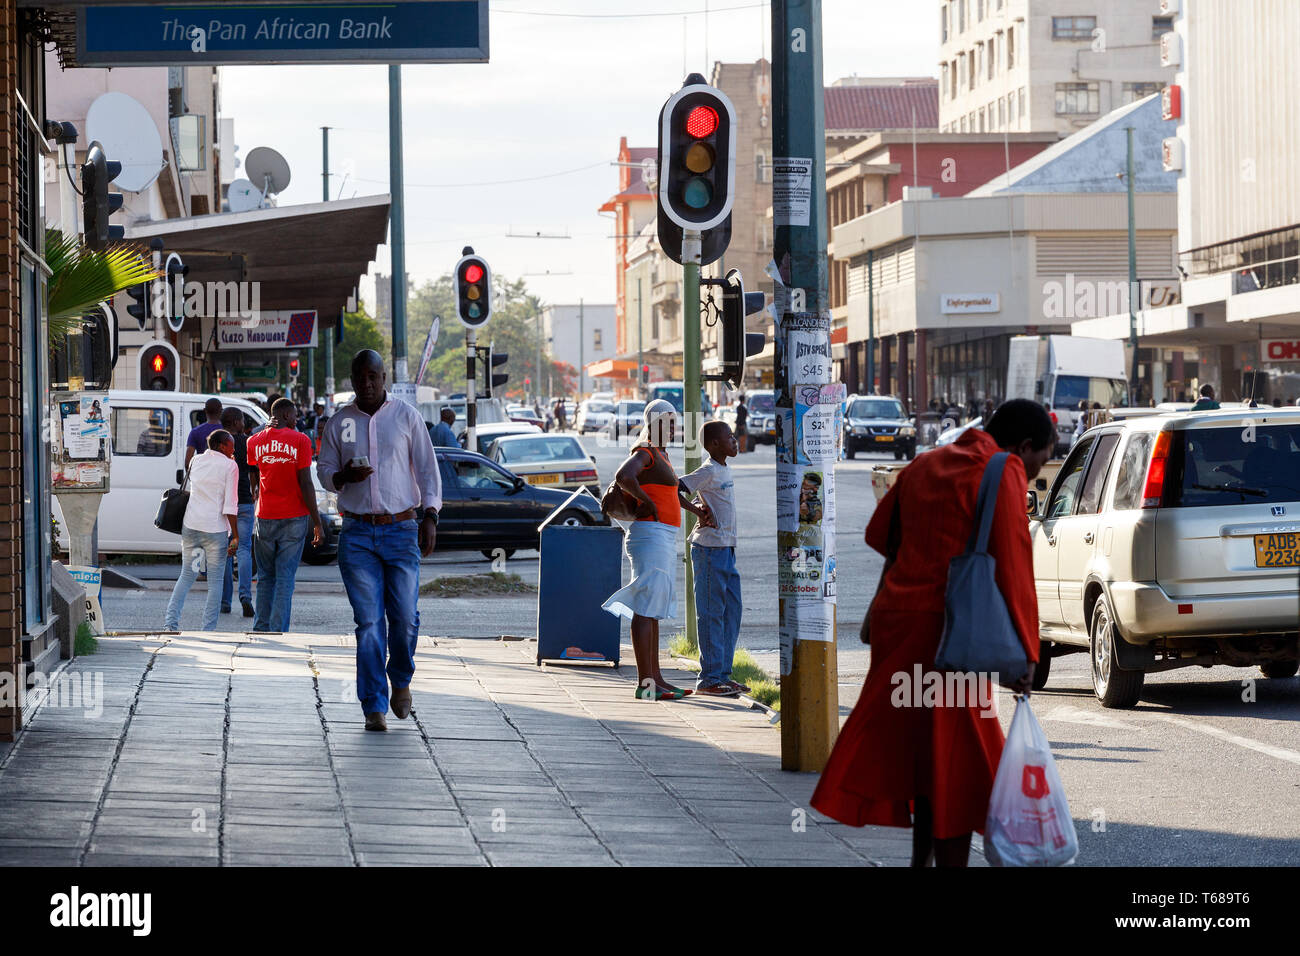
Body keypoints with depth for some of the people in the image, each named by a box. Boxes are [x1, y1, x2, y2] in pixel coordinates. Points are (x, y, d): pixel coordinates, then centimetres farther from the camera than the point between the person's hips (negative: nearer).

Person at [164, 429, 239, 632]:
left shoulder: (196, 461, 11)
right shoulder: (229, 466, -5)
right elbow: (230, 505, -10)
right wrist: (235, 536, -8)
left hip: (190, 524, 5)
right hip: (215, 528, -5)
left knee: (186, 576, 14)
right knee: (215, 581, 4)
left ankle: (170, 621, 1)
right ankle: (209, 629, 2)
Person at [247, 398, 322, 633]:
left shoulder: (255, 442, 4)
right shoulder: (300, 441, -7)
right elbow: (305, 484, -10)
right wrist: (317, 523, -6)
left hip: (265, 516, 3)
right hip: (294, 517, -3)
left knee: (266, 577, 14)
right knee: (285, 578, 0)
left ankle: (261, 629, 14)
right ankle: (278, 631, -4)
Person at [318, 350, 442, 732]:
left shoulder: (406, 416, 4)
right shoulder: (340, 422, 7)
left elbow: (427, 469, 5)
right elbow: (324, 471, 13)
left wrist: (430, 517, -5)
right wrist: (343, 476, -11)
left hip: (402, 530, 0)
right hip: (357, 534, 0)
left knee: (405, 618, -4)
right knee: (368, 622, -5)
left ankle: (401, 680, 25)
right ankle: (374, 707, -2)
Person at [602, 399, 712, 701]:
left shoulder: (660, 453, 19)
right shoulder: (644, 452, -12)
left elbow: (673, 489, 37)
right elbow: (623, 476, -33)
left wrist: (695, 509, 25)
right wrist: (647, 500, -20)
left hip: (663, 539, 11)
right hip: (651, 536, -11)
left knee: (653, 609, 12)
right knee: (646, 608, -11)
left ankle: (655, 678, 17)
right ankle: (644, 684, -13)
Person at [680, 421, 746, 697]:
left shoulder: (723, 469, 14)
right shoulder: (709, 471, -13)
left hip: (726, 548, 9)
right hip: (710, 547, -9)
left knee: (732, 609, 11)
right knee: (711, 613, -6)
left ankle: (723, 674, 17)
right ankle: (709, 678, -2)